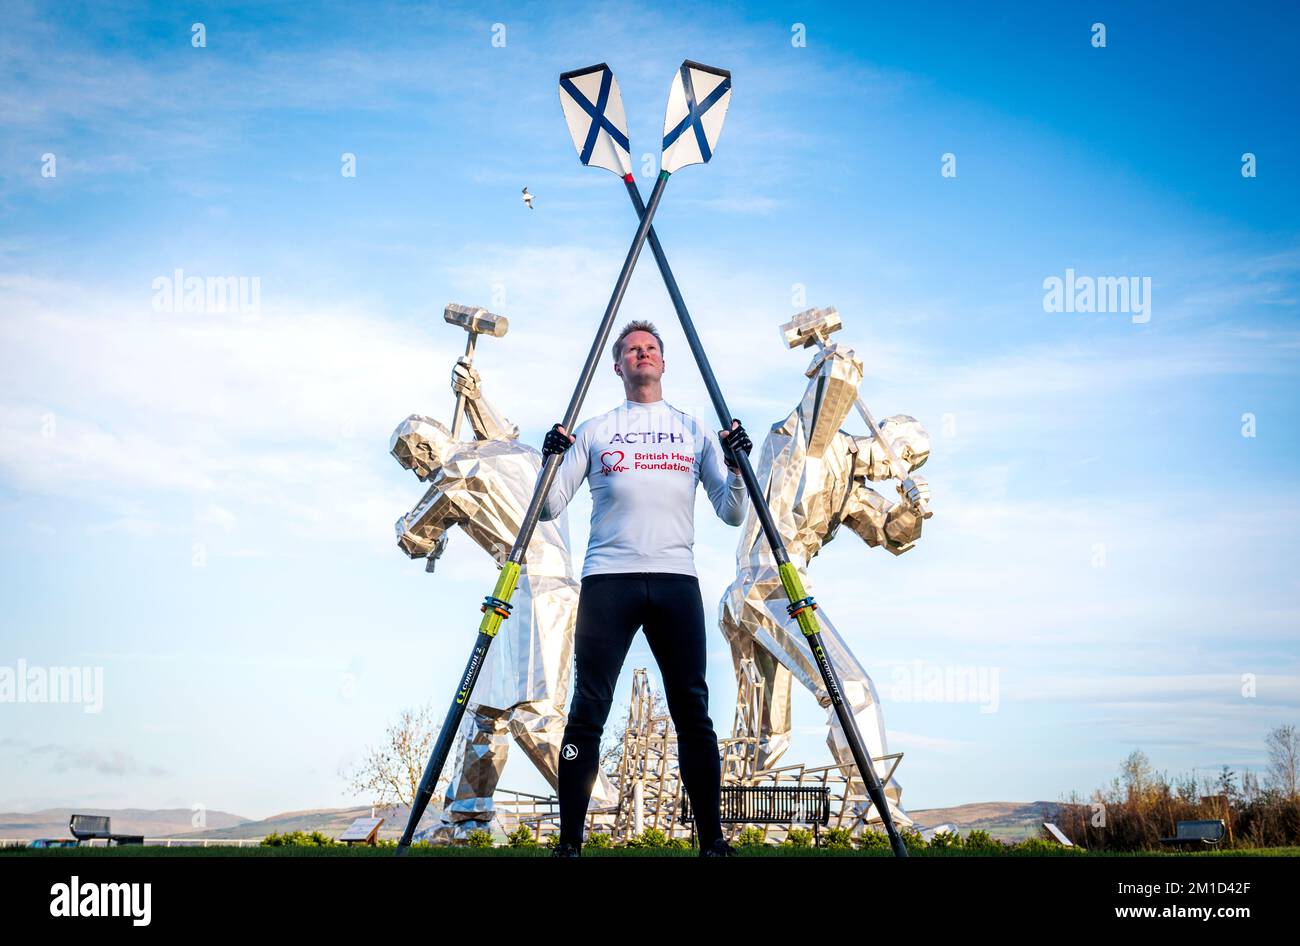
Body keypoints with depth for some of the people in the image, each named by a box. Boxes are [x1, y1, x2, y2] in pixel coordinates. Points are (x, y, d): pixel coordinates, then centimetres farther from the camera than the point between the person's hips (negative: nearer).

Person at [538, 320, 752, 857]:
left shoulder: (695, 430, 17)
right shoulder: (593, 431, 15)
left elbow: (731, 514, 13)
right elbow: (550, 508, 11)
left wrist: (736, 468, -4)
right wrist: (551, 462, -7)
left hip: (676, 580, 1)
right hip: (607, 579, -1)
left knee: (692, 712, -2)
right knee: (588, 711, -6)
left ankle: (712, 840, 3)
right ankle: (569, 842, -3)